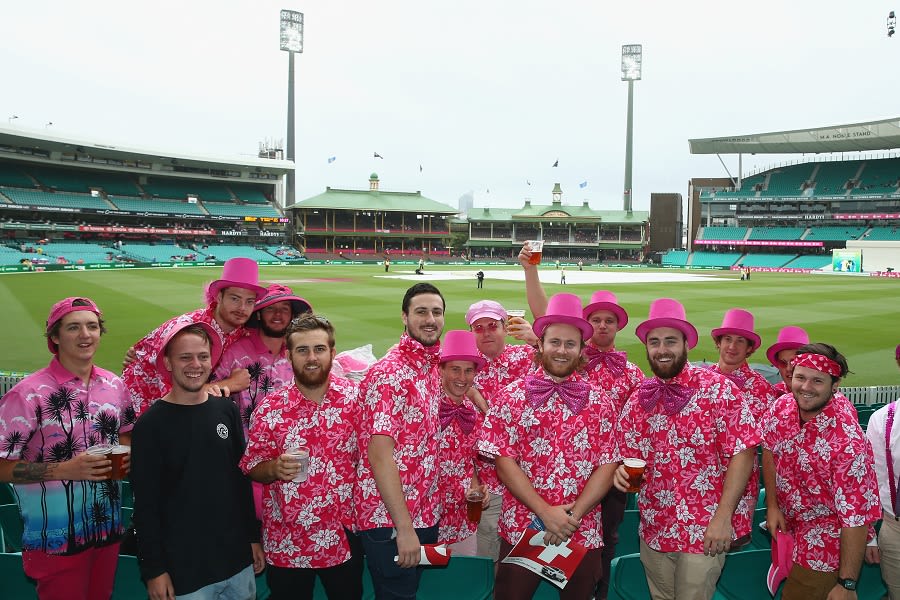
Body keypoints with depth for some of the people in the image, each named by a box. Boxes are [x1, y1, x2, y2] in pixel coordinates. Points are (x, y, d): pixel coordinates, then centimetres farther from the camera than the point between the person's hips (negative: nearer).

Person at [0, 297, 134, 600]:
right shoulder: (28, 393, -15)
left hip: (108, 529, 5)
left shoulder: (114, 385, 2)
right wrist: (65, 469, -23)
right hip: (55, 539, -5)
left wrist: (126, 456, -4)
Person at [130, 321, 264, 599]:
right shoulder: (150, 424, -10)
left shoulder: (227, 410, 3)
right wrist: (153, 569, -10)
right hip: (183, 567, -4)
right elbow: (146, 504, -9)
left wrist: (254, 537, 10)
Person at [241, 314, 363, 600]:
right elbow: (251, 466, 0)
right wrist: (275, 468, -20)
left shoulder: (354, 396, -7)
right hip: (286, 543, 0)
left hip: (344, 536, 0)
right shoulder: (270, 408, -6)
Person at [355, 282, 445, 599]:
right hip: (390, 519, -7)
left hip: (425, 514, 8)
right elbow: (379, 455, -21)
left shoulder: (436, 366, 7)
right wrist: (403, 528, -22)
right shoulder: (389, 373, -16)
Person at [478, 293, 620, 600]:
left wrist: (572, 516, -13)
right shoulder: (512, 397, -1)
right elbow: (504, 460, -7)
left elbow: (607, 466, -2)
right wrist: (545, 512, -15)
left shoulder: (599, 402, 3)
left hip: (583, 535, 2)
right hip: (520, 530, -1)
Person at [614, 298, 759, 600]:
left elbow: (742, 453, -13)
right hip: (653, 530, 5)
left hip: (703, 531, -5)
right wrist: (623, 472, -13)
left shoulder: (718, 389, -12)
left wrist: (723, 518, -17)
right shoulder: (637, 400, 2)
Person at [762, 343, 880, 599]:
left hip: (824, 542, -6)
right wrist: (772, 505, 2)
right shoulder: (782, 407, -14)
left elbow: (856, 517, -30)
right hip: (787, 525, 6)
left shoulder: (848, 441, -33)